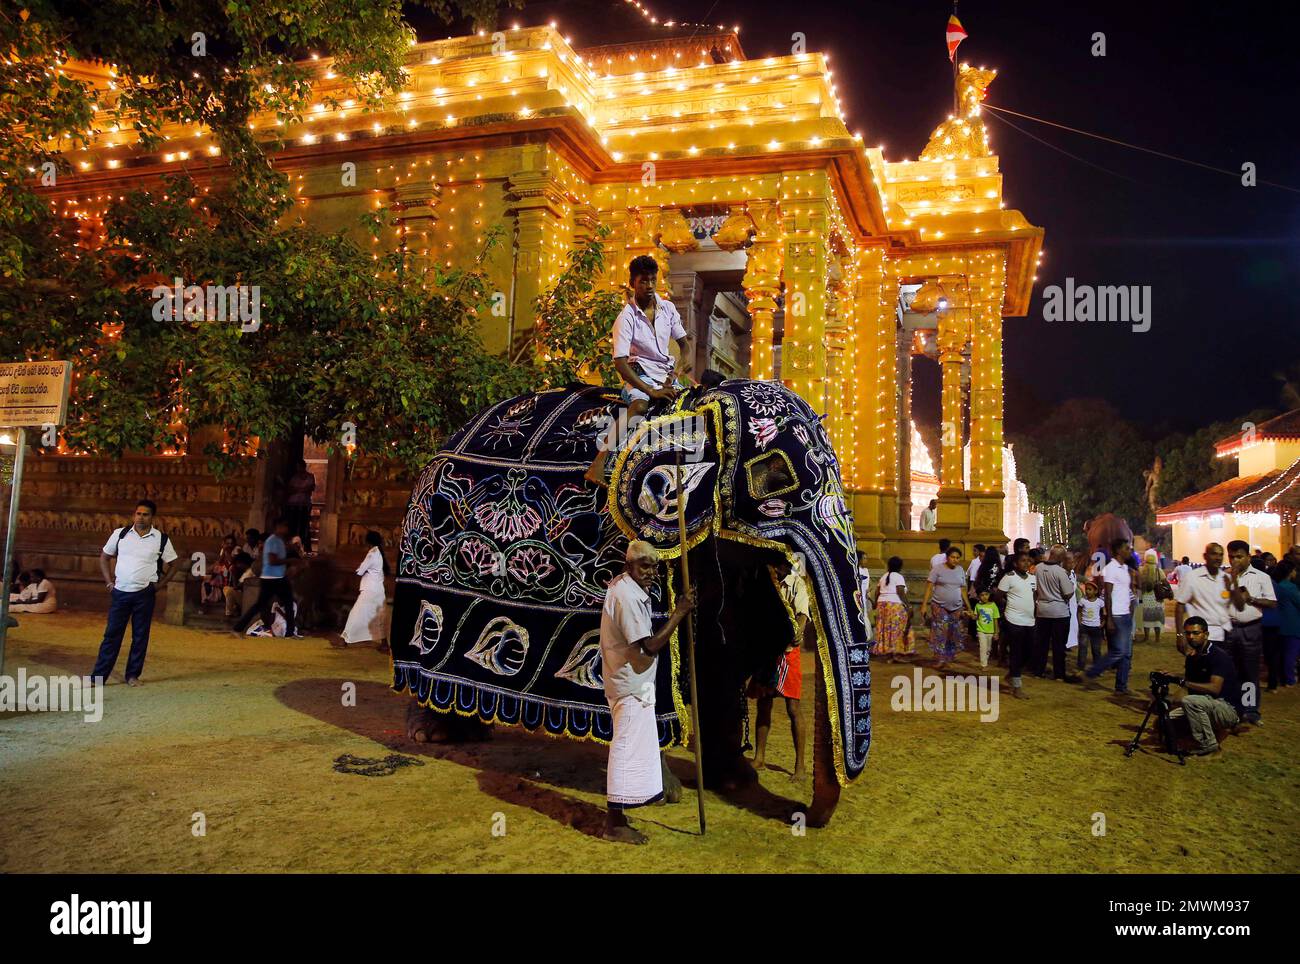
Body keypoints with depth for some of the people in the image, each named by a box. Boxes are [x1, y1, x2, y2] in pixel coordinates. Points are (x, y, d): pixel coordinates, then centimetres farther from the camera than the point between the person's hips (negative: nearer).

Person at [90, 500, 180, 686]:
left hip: (144, 594, -1)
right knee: (111, 634, 3)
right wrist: (109, 582, 4)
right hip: (120, 592, 1)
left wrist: (159, 585, 0)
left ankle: (133, 675, 17)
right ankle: (98, 676, 8)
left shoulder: (161, 539, -1)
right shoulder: (120, 534, 2)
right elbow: (104, 557, 12)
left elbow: (172, 565, 8)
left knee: (140, 636, 6)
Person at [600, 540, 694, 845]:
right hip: (632, 685, -11)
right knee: (628, 748, -5)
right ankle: (615, 823, 2)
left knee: (628, 746, 20)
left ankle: (616, 811, 32)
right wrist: (679, 612, -24)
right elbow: (650, 645, -26)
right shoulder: (627, 597, -24)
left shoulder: (622, 586, 8)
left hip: (628, 681, 11)